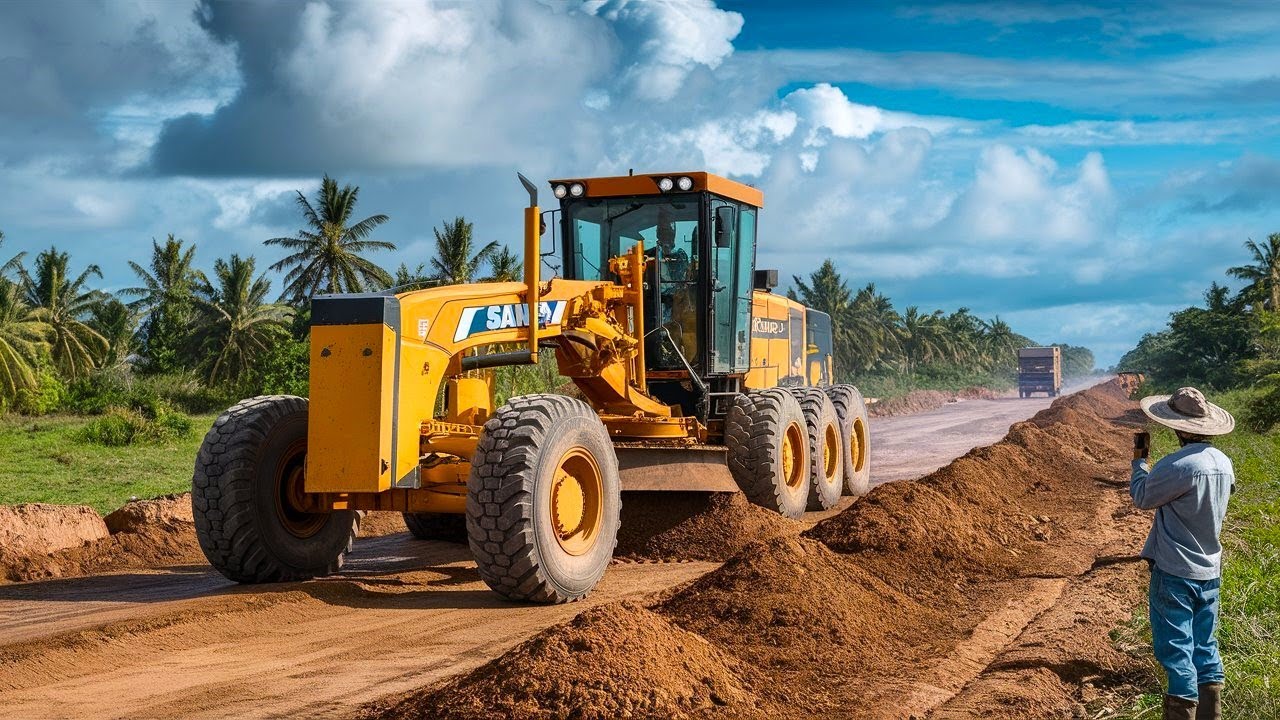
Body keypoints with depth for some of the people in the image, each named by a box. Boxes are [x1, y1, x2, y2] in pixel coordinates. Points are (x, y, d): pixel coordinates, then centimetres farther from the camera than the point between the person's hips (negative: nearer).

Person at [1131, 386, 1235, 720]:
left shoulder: (1178, 465, -23)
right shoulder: (1223, 463, 2)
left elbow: (1143, 498, -9)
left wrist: (1139, 458, 5)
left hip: (1174, 573, -7)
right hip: (1210, 572, 7)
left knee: (1177, 652, -1)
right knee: (1205, 649, 15)